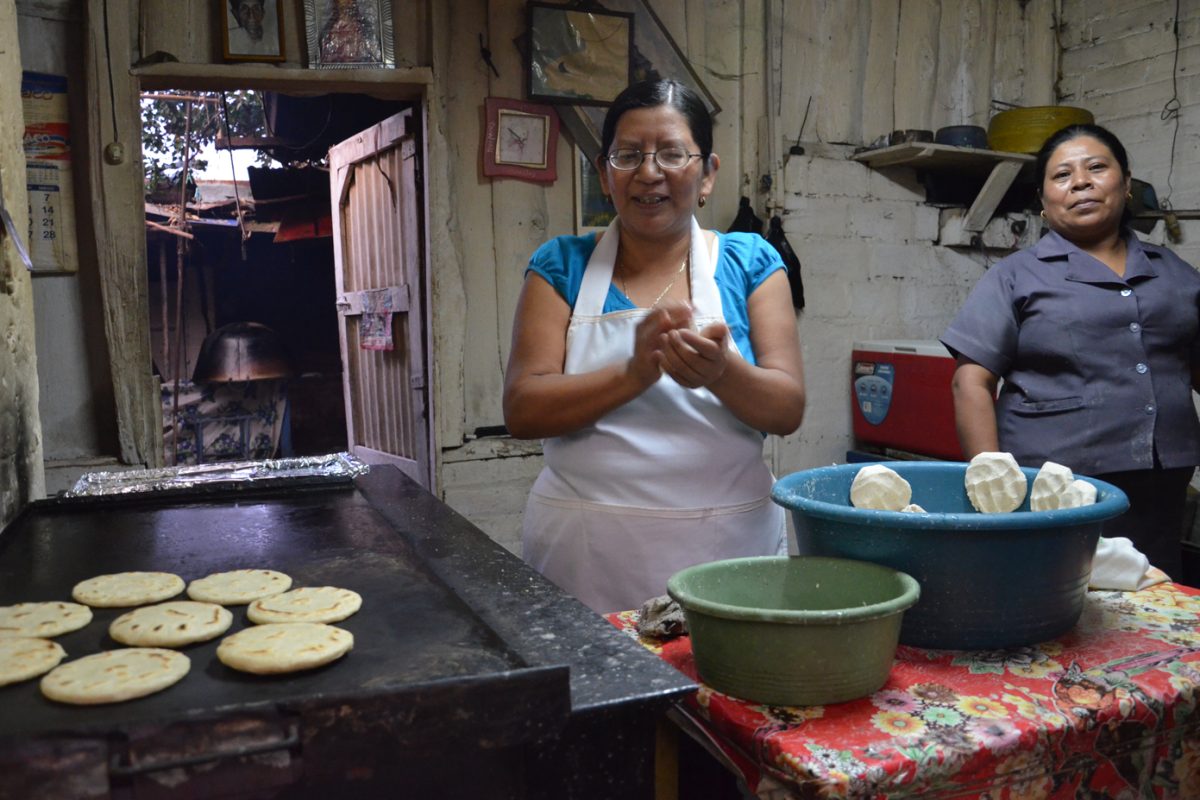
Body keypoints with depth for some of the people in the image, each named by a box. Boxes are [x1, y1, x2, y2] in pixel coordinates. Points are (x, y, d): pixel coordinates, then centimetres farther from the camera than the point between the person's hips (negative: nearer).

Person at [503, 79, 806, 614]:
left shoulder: (749, 263, 3)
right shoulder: (562, 266, 2)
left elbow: (788, 409, -4)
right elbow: (521, 410, -7)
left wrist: (723, 373, -25)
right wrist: (634, 374, -23)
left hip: (730, 546, 1)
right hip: (586, 555, 0)